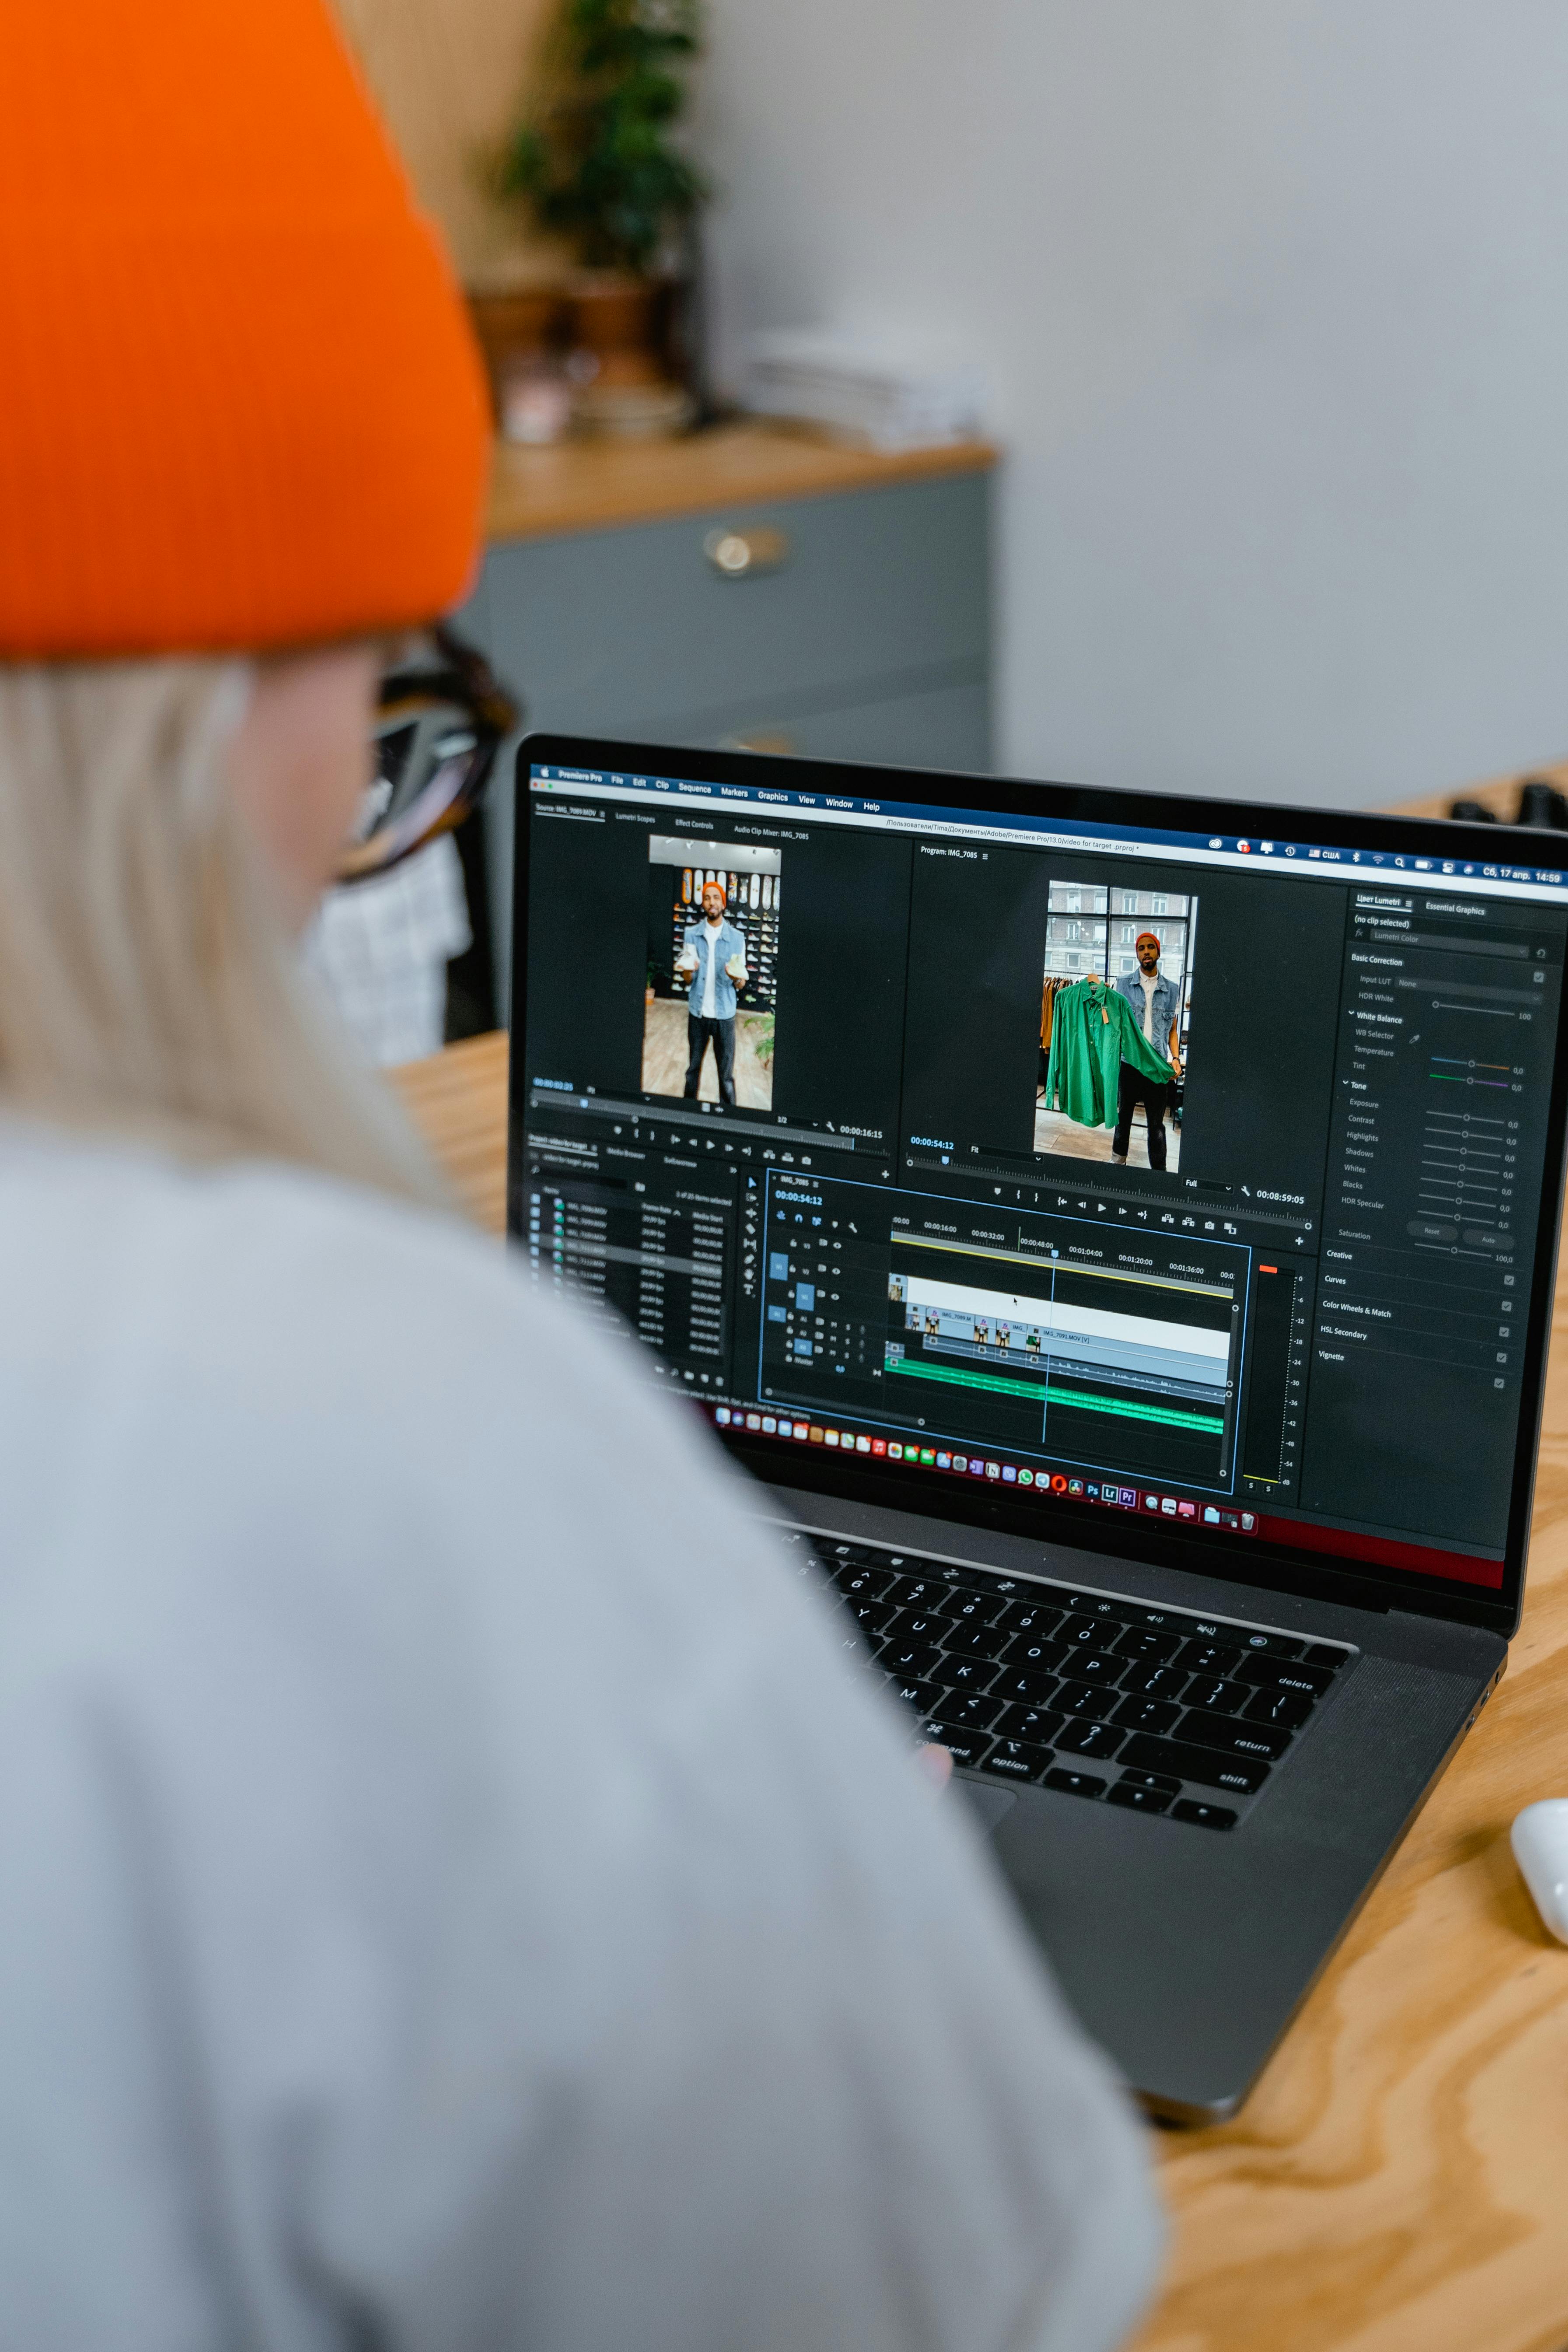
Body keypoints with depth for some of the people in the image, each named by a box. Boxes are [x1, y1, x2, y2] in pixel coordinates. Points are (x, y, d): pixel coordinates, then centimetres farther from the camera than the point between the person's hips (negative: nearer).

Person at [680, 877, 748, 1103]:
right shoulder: (692, 934, 0)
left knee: (726, 1075, 0)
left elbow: (741, 985, -1)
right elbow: (687, 978, 3)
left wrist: (737, 977, -25)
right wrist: (689, 968, -21)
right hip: (698, 1013, 2)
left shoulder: (737, 938, -3)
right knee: (693, 1068, 12)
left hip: (724, 1015, -2)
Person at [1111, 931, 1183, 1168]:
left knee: (1156, 1122, 2)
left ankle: (1159, 1170, 5)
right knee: (1124, 1114, 13)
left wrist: (1175, 1058, -5)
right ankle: (1119, 1159, 29)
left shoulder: (1172, 990, 6)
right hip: (1128, 1062, 0)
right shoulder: (1124, 984, 3)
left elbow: (1173, 1030, 10)